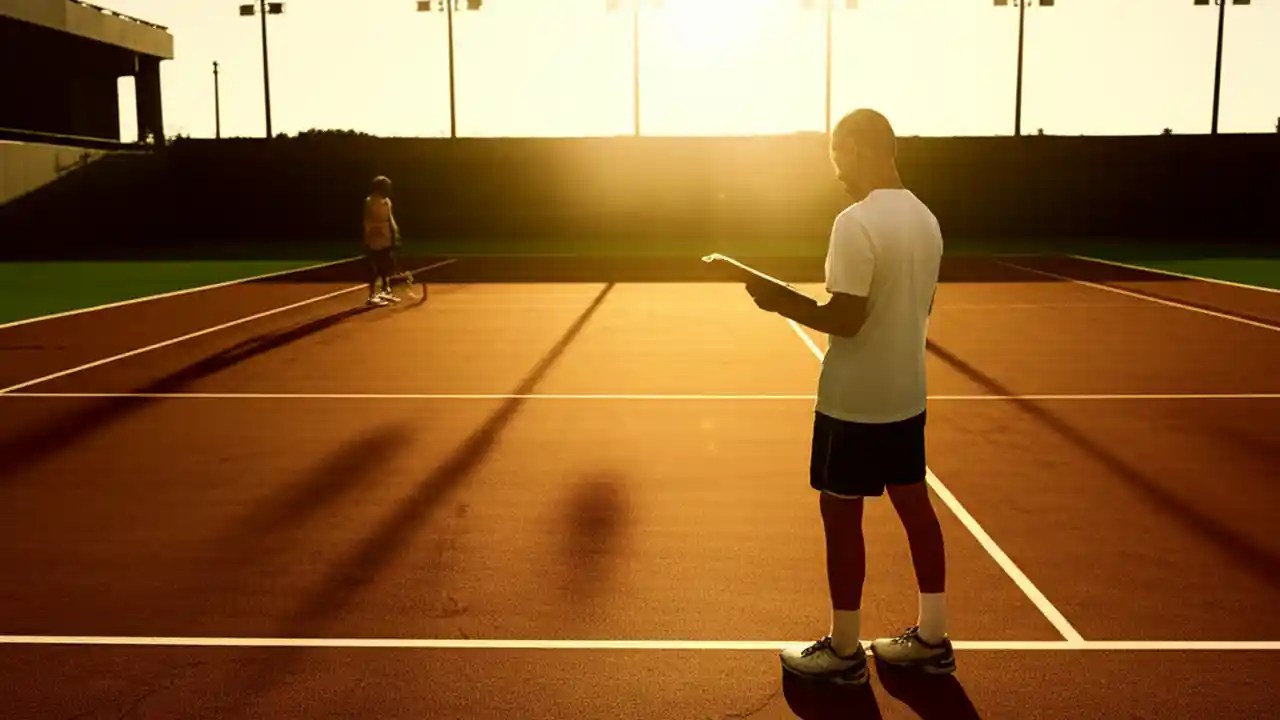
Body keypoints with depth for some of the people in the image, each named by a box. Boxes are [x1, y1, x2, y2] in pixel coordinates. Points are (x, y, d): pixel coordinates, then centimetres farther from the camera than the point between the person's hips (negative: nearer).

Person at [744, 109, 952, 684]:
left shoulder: (855, 223, -20)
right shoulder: (925, 218, 6)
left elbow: (846, 319, -23)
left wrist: (782, 302, -10)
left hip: (853, 399, -8)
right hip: (907, 392, 8)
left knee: (841, 513, 4)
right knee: (914, 504, 15)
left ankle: (844, 652, 15)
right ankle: (932, 638, 26)